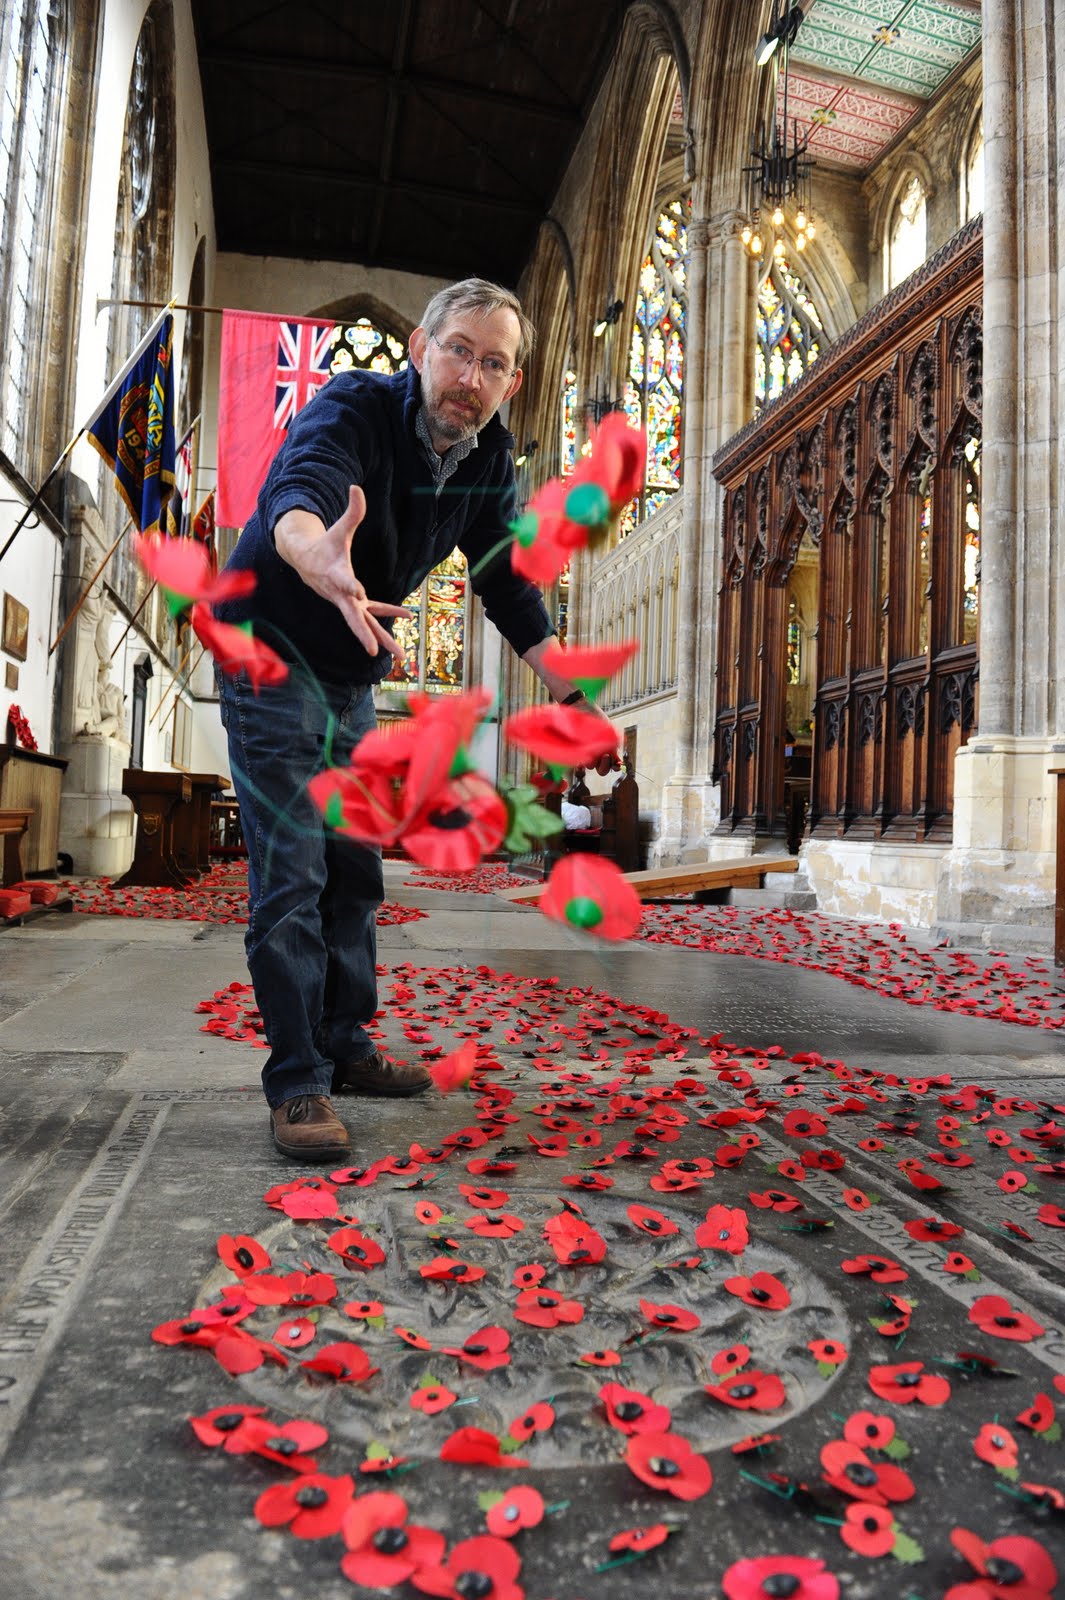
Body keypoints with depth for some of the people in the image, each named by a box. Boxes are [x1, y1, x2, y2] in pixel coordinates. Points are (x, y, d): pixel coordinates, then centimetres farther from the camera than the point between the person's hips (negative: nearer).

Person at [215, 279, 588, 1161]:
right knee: (292, 871, -11)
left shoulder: (489, 457, -3)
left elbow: (508, 582, 1)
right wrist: (320, 559, -67)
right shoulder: (354, 407, -23)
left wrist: (568, 687, -9)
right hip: (269, 658, -7)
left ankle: (344, 1045, 25)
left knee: (355, 870, 11)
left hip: (352, 678, 7)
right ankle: (297, 1080, -1)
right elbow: (297, 496, -44)